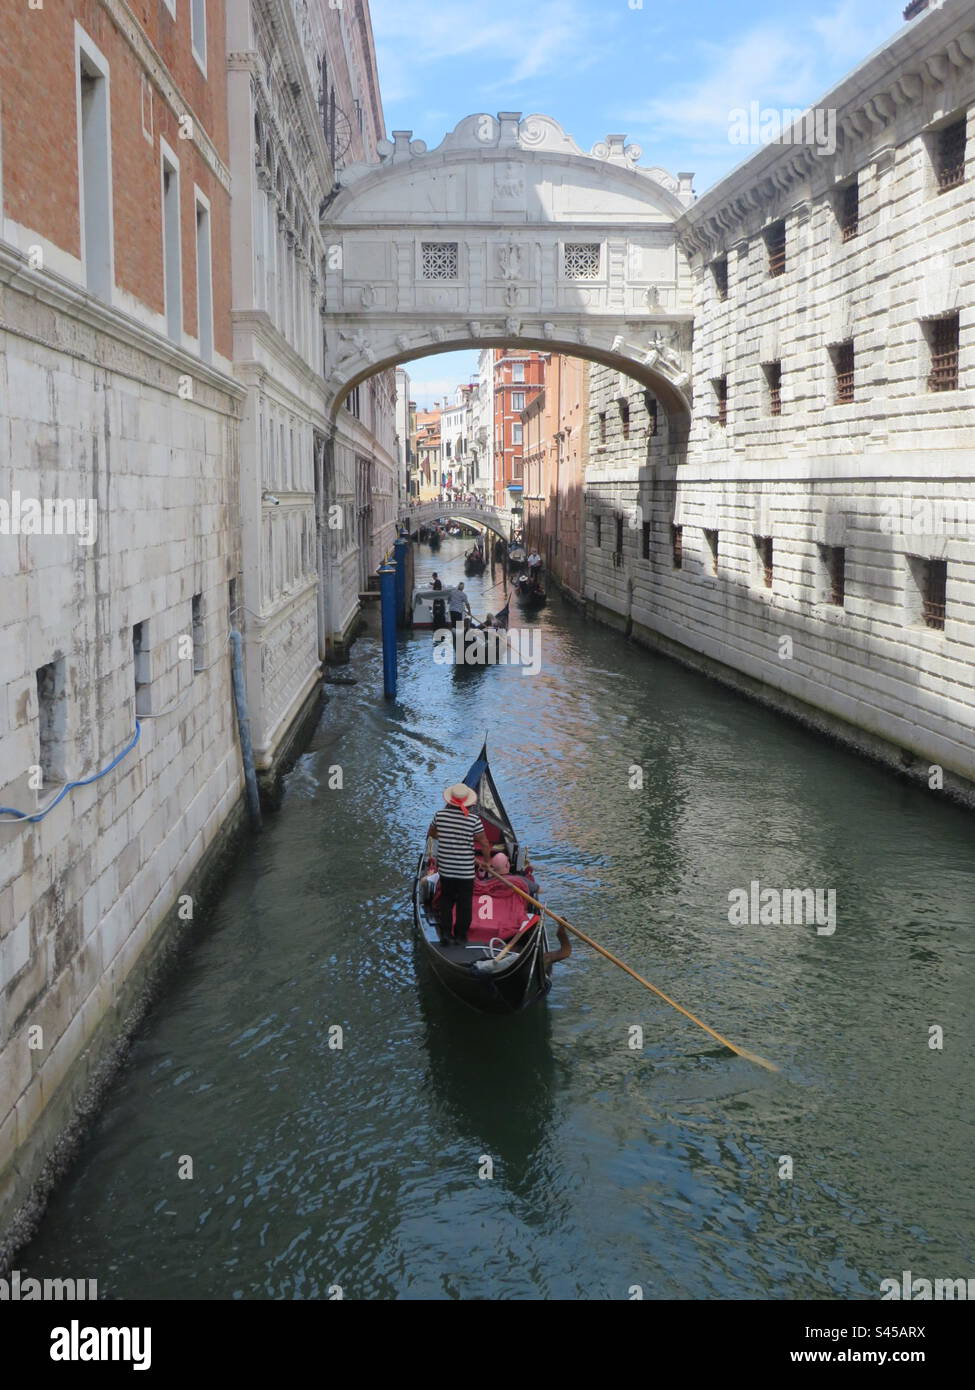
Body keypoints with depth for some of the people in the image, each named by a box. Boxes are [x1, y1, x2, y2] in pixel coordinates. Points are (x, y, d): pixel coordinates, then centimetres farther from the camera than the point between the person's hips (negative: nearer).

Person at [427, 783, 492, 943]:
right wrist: (487, 860, 6)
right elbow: (484, 843, -11)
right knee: (464, 904, 13)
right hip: (466, 871, -2)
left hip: (445, 868, 2)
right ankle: (460, 935, 21)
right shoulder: (474, 819, -16)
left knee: (446, 900, 20)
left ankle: (445, 931, 15)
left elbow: (431, 833, 10)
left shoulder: (440, 815, -8)